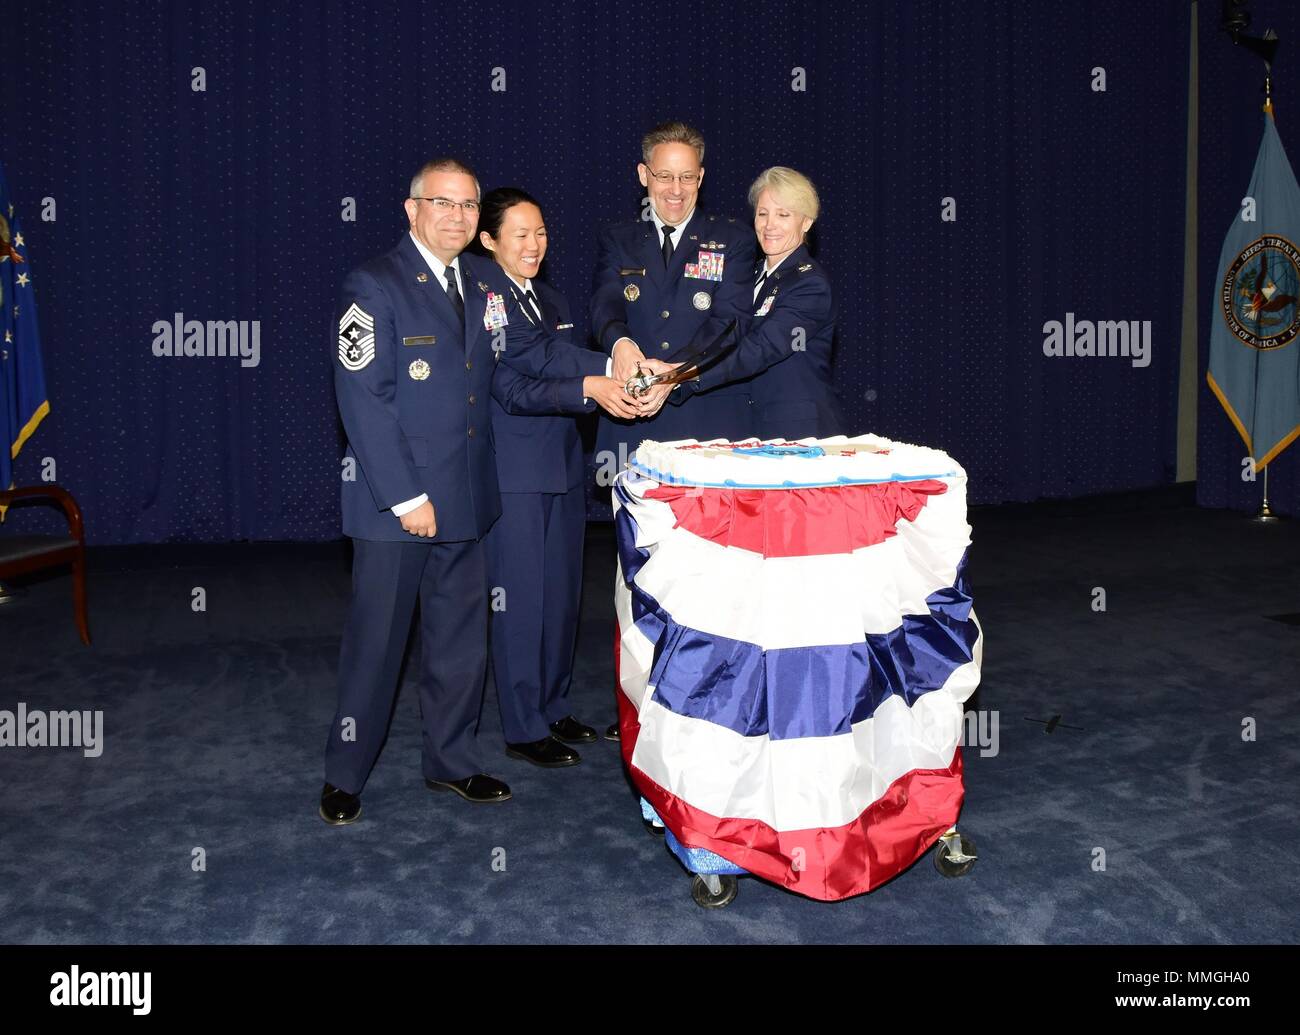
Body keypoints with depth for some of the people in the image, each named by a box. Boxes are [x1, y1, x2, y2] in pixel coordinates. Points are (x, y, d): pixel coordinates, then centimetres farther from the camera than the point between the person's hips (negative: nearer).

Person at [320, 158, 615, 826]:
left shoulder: (487, 283, 8)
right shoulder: (373, 287, -11)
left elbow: (529, 351, 13)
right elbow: (364, 400, -15)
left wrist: (609, 368, -1)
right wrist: (405, 497, -18)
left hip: (465, 495, 6)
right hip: (393, 499, -6)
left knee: (461, 636, 15)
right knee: (376, 639, 4)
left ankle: (452, 762, 31)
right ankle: (345, 776, 22)